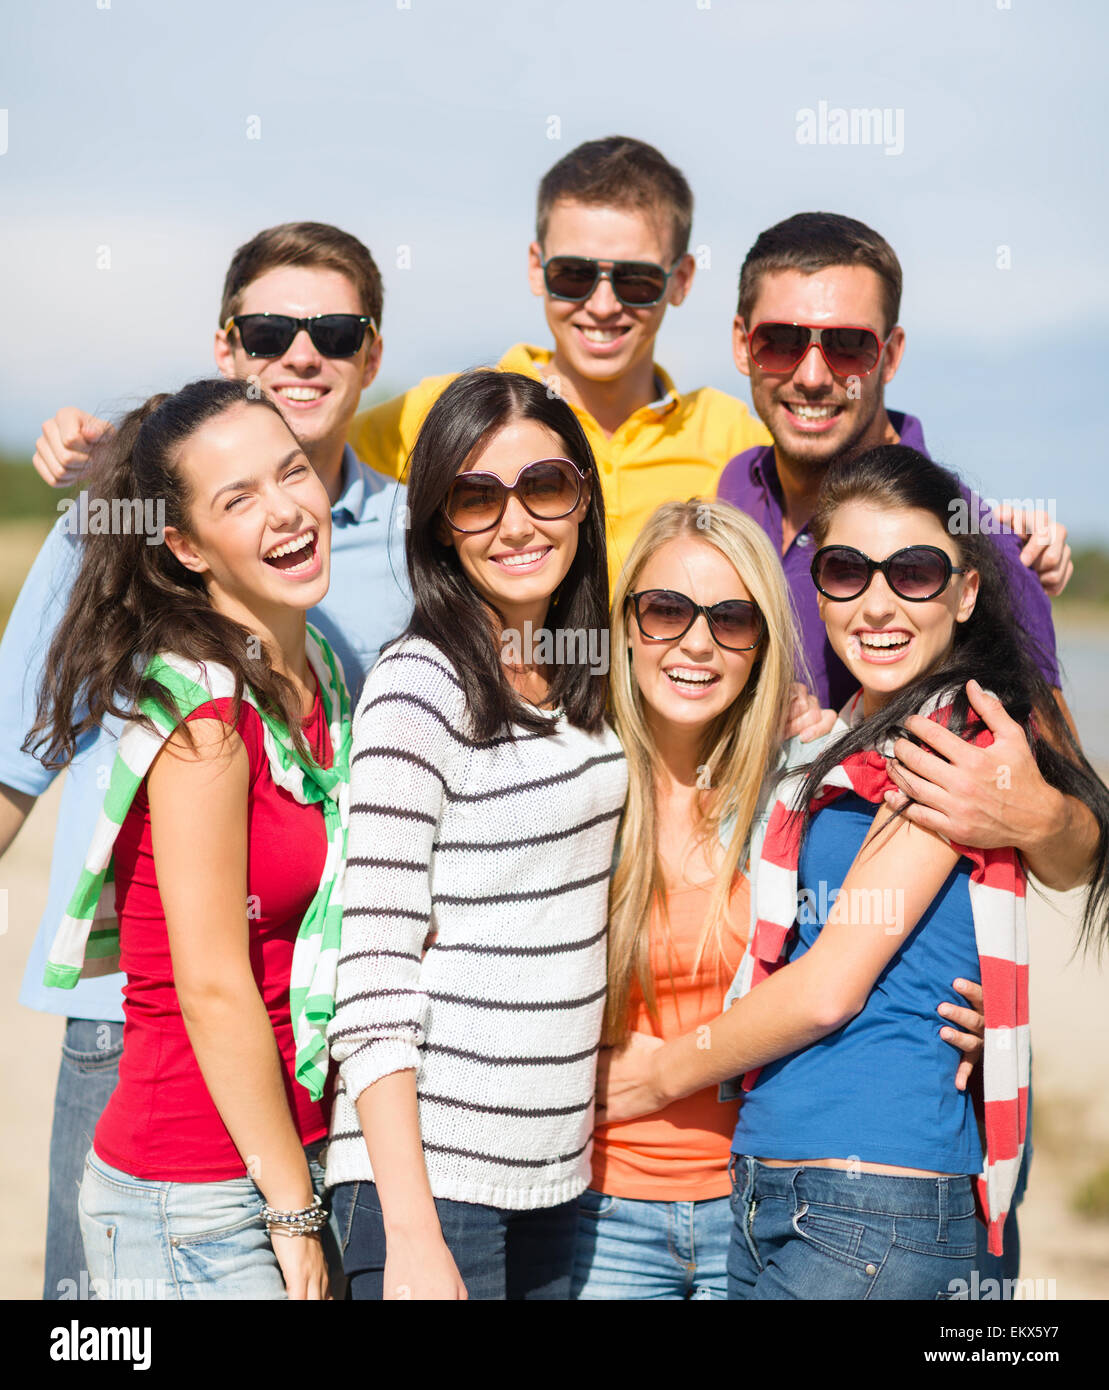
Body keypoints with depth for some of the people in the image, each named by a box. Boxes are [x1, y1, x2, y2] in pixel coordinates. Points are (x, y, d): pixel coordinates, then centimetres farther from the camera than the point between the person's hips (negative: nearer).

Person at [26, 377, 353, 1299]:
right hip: (197, 1212, -7)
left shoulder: (317, 671, 7)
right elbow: (213, 988, -17)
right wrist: (295, 1218, -11)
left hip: (294, 1163, 7)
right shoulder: (202, 711, -17)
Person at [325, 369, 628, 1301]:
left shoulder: (582, 676, 9)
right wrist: (412, 1238, -21)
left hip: (557, 1175, 7)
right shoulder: (420, 686, -11)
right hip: (430, 1171, -7)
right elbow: (375, 975, -15)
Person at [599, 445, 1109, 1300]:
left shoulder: (955, 739, -10)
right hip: (771, 1192, 8)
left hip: (876, 1204, -8)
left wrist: (669, 1072, 2)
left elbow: (829, 987, -11)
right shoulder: (847, 743, 16)